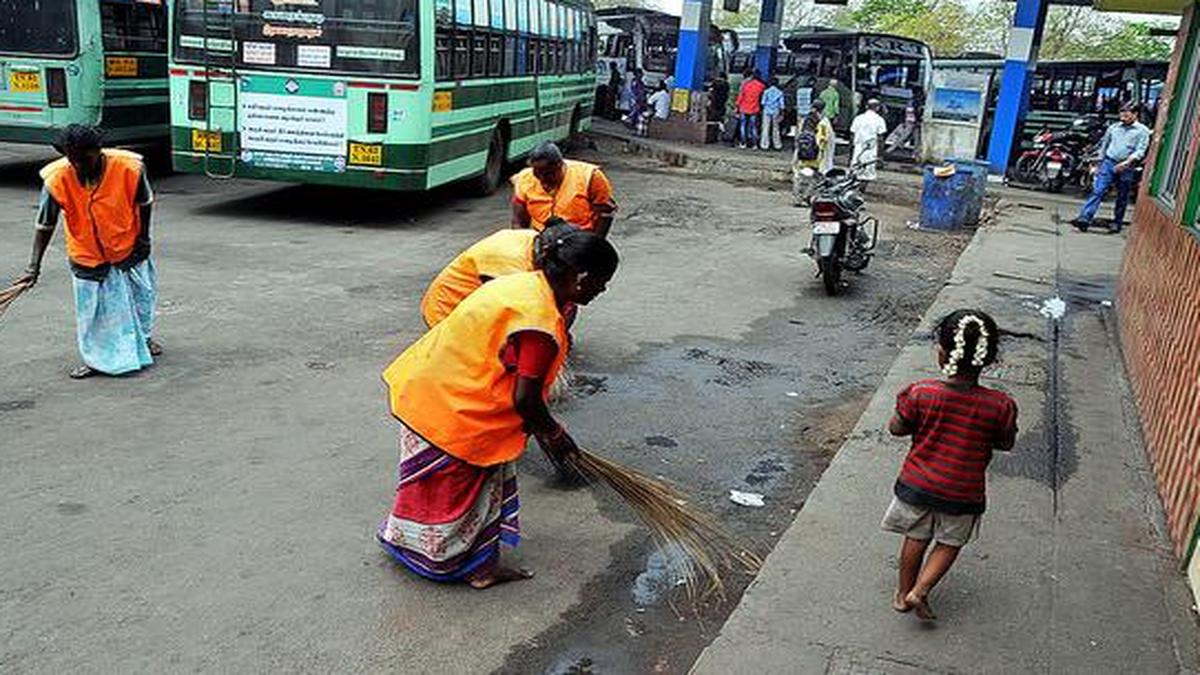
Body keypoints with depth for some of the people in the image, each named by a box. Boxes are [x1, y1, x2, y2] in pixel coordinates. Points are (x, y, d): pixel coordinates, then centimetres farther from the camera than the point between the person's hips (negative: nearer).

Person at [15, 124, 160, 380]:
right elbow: (45, 225, -16)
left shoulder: (129, 168, -25)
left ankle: (143, 338, 47)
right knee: (91, 308, 7)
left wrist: (143, 237, -3)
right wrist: (34, 266, -20)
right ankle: (95, 357, 28)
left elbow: (144, 203, -5)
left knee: (140, 295, 20)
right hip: (87, 257, -1)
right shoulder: (56, 180, -24)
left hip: (129, 249, 1)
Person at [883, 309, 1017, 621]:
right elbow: (1006, 444, -3)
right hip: (962, 493, -1)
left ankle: (904, 592, 35)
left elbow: (896, 428, -7)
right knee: (949, 543, 23)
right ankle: (920, 591, 14)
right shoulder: (1000, 405, -19)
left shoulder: (921, 393, -20)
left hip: (917, 484, 1)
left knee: (916, 538, 21)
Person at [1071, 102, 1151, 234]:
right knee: (1097, 191, -10)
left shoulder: (1142, 131, 1)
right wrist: (1100, 163, 19)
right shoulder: (1114, 127, 13)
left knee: (1122, 198, 7)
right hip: (1108, 163, 2)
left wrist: (1126, 163, -21)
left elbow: (1140, 151, -8)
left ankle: (1117, 223, 18)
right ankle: (1084, 218, -19)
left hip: (1126, 168, -2)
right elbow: (1104, 145, 21)